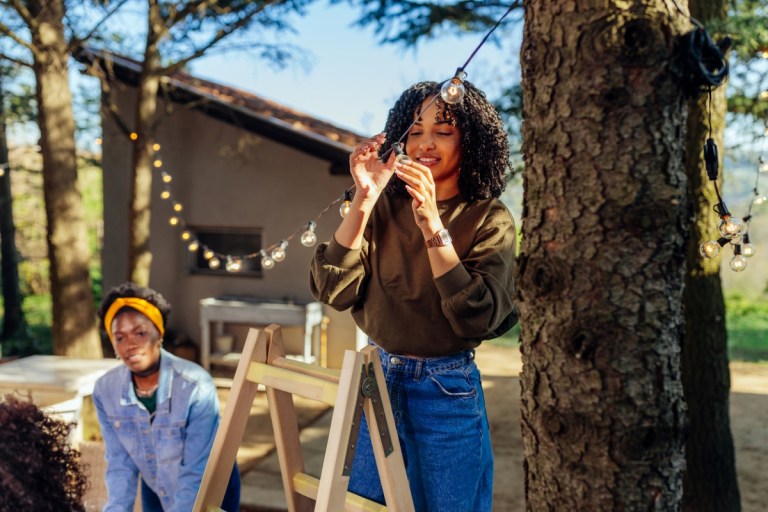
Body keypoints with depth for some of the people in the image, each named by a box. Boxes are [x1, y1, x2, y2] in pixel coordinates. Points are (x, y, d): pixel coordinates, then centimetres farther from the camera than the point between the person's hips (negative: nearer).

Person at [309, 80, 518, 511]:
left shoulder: (488, 219, -9)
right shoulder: (385, 208, -1)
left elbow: (477, 319, -21)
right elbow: (332, 290, -10)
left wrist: (433, 226, -27)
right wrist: (364, 201, -18)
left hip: (448, 393, -3)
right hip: (380, 381, 3)